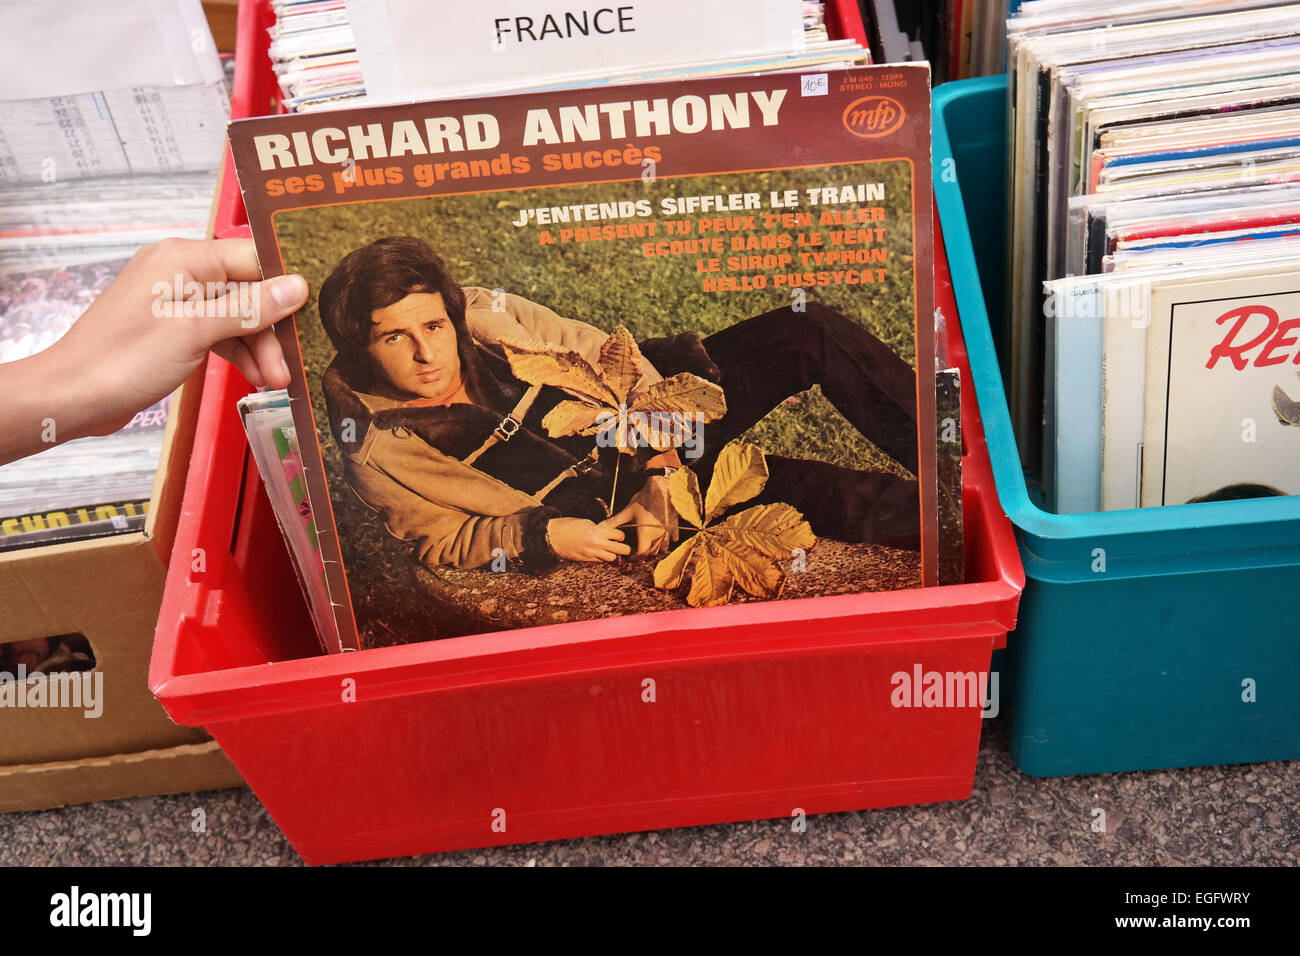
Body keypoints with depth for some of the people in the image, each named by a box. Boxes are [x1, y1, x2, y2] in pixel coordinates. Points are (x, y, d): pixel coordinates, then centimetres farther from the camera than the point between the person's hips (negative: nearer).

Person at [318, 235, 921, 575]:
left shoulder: (483, 315, -11)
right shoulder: (374, 450, -15)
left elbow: (605, 356, -5)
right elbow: (441, 540, -5)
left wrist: (661, 468, -15)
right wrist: (543, 536, -22)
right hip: (602, 510, -4)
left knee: (813, 333, -11)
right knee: (806, 493, -24)